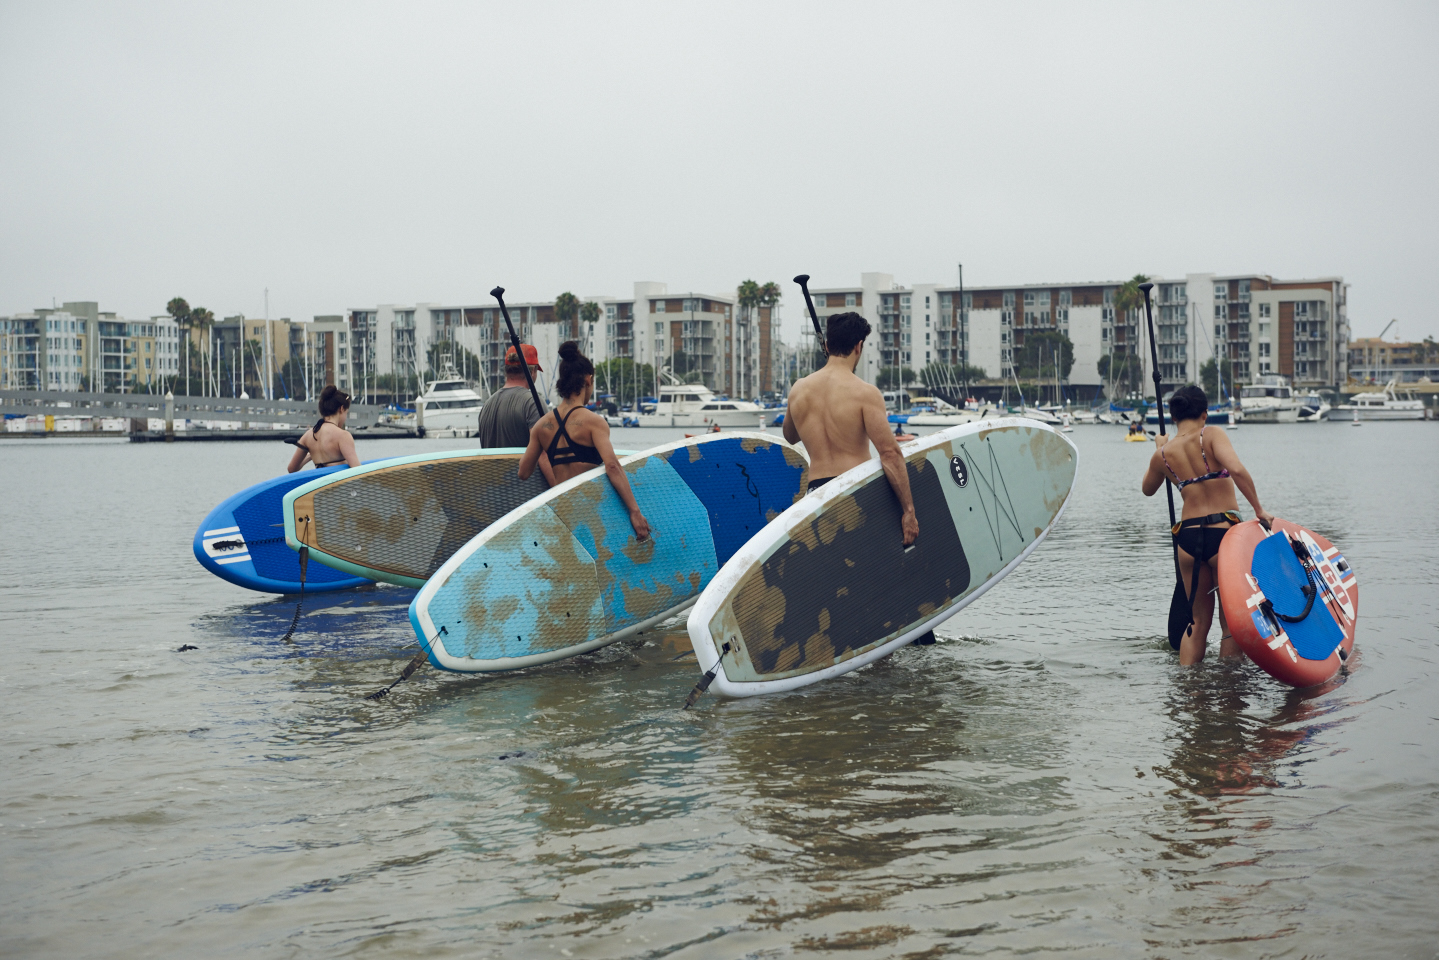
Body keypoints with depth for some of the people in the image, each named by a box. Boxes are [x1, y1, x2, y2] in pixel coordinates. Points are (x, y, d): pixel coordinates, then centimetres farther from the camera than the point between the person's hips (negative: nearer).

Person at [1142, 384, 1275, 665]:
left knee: (1199, 621, 18)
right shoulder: (1212, 437, -5)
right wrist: (1259, 510, -14)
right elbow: (1237, 470, -23)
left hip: (1187, 536, 4)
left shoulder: (1164, 454, 7)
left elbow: (1148, 489, 26)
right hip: (1223, 532, -4)